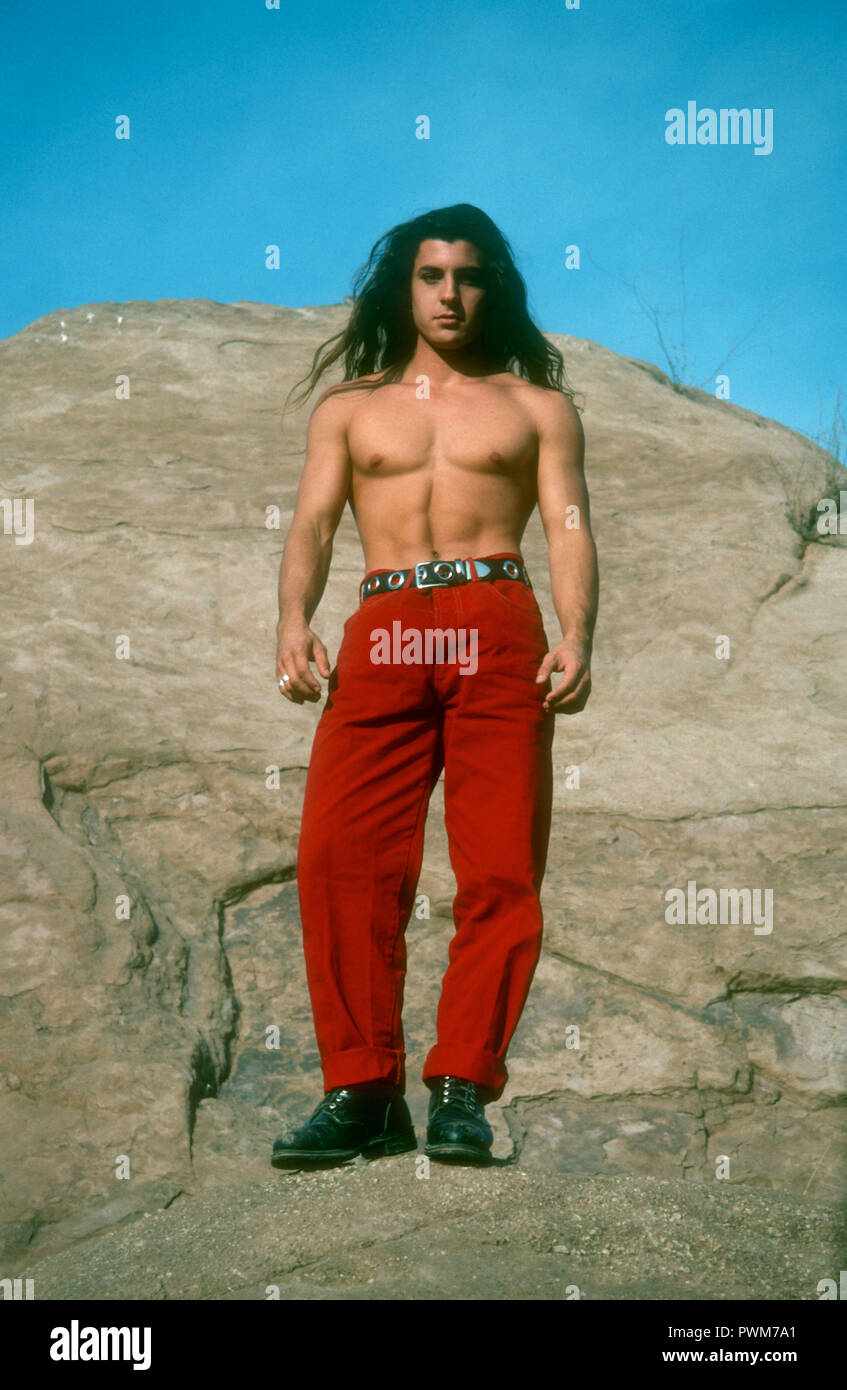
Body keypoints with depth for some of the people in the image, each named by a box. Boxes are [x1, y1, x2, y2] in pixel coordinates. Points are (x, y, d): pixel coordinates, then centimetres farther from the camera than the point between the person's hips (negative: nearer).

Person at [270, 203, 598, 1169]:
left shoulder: (537, 406, 21)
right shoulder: (348, 407, 25)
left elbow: (568, 527, 9)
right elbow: (312, 521, 12)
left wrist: (576, 636, -10)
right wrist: (293, 621, -8)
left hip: (499, 631, -1)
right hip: (381, 636, 1)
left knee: (500, 866, -9)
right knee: (340, 855, -13)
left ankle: (462, 1090, -3)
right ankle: (362, 1090, -7)